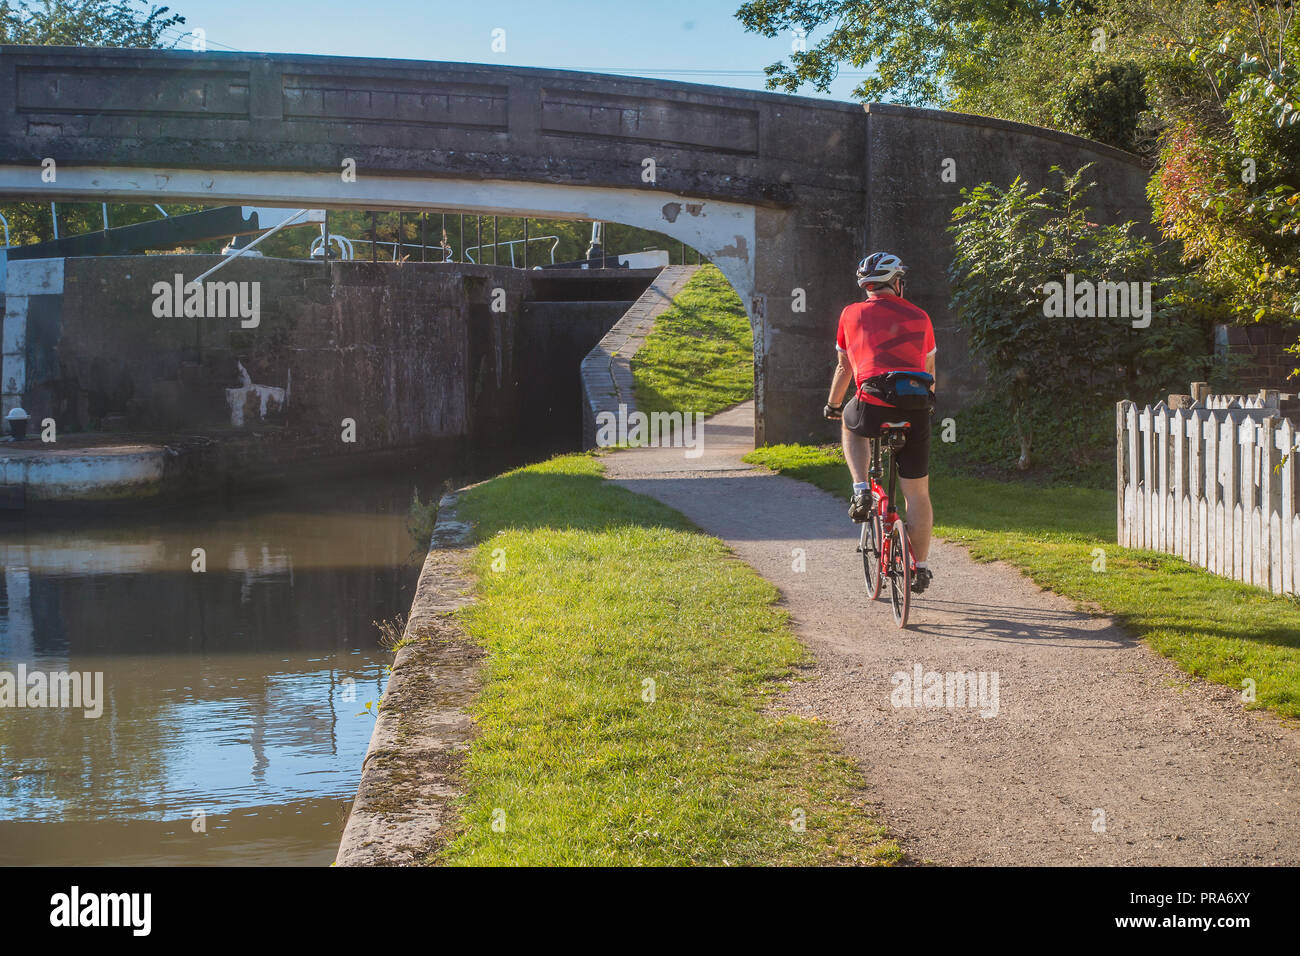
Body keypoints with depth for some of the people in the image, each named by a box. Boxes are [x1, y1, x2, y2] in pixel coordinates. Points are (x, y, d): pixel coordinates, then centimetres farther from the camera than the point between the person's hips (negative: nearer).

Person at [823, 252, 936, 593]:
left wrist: (833, 406, 36)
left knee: (850, 423, 35)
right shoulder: (920, 318, 15)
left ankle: (861, 490, 16)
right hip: (915, 412, 1)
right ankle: (921, 568, 16)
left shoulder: (852, 314, 12)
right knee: (917, 494, 12)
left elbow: (844, 368, 20)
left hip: (872, 409, -1)